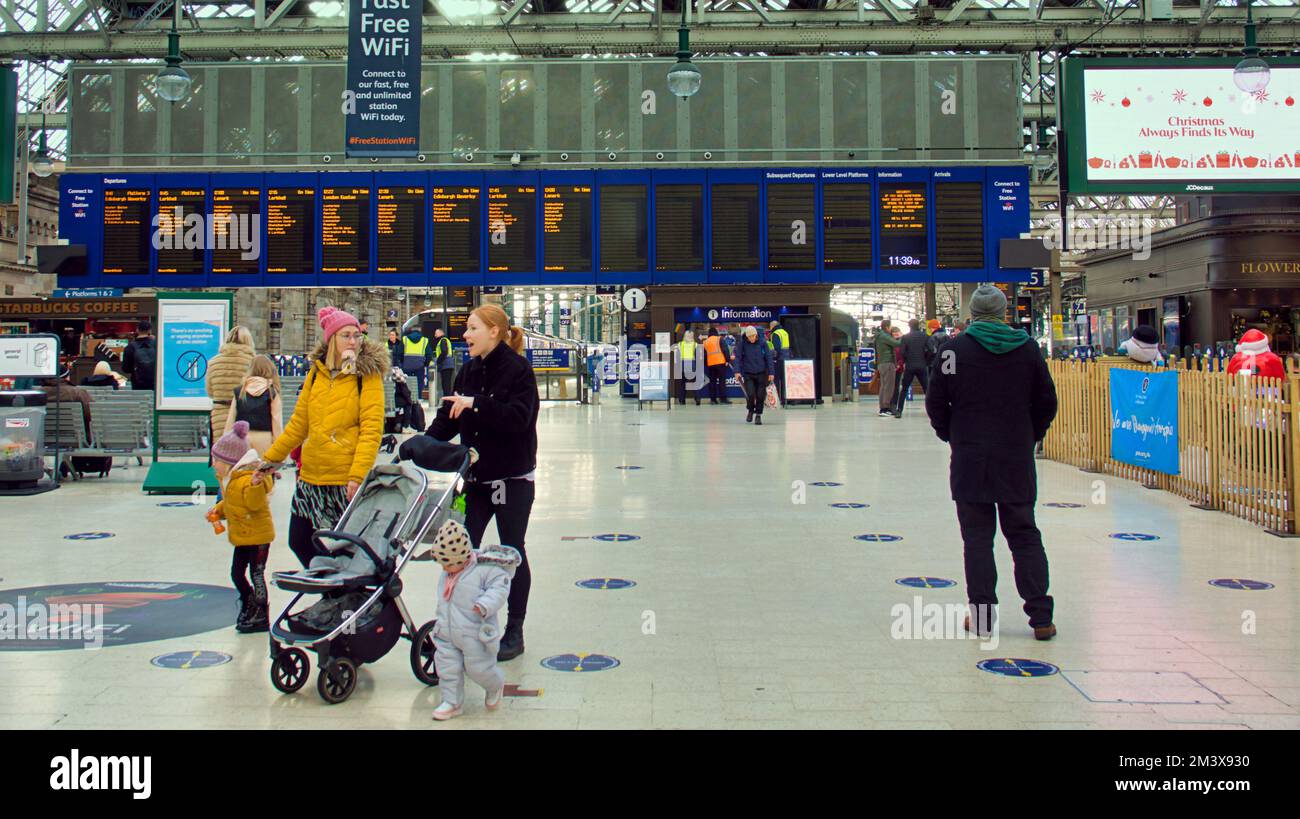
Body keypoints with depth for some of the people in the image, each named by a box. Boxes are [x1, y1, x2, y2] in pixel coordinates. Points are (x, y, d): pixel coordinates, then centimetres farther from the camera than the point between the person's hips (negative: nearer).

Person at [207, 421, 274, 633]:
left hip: (258, 535, -10)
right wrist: (218, 511, 7)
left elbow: (255, 504, -30)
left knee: (256, 575, -2)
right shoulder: (227, 479, 9)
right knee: (237, 573, 15)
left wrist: (256, 486, -44)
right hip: (241, 536, 10)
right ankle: (248, 607, 34)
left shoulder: (248, 479, -23)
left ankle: (261, 617, 8)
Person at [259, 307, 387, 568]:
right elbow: (299, 424, 17)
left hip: (347, 480, -6)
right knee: (299, 541, 11)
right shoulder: (317, 373, 10)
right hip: (311, 476, 6)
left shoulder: (367, 374, -5)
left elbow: (371, 429, -12)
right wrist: (270, 457, 17)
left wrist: (358, 475, -21)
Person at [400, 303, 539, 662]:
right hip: (477, 477, 6)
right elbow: (448, 418, 6)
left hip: (513, 479, -6)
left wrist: (476, 403, -28)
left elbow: (518, 417, -23)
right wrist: (420, 442, -8)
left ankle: (514, 632, 18)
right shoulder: (468, 371, 8)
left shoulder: (518, 370, -12)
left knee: (512, 552, 6)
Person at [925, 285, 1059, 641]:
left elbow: (935, 401, -3)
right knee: (1025, 536, 8)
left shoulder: (956, 349, -4)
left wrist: (950, 436, 12)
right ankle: (1041, 618, 6)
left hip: (970, 459, -2)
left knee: (977, 537, 5)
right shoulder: (1027, 348, 1)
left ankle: (982, 615, 7)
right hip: (1016, 459, 2)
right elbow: (1047, 402, 4)